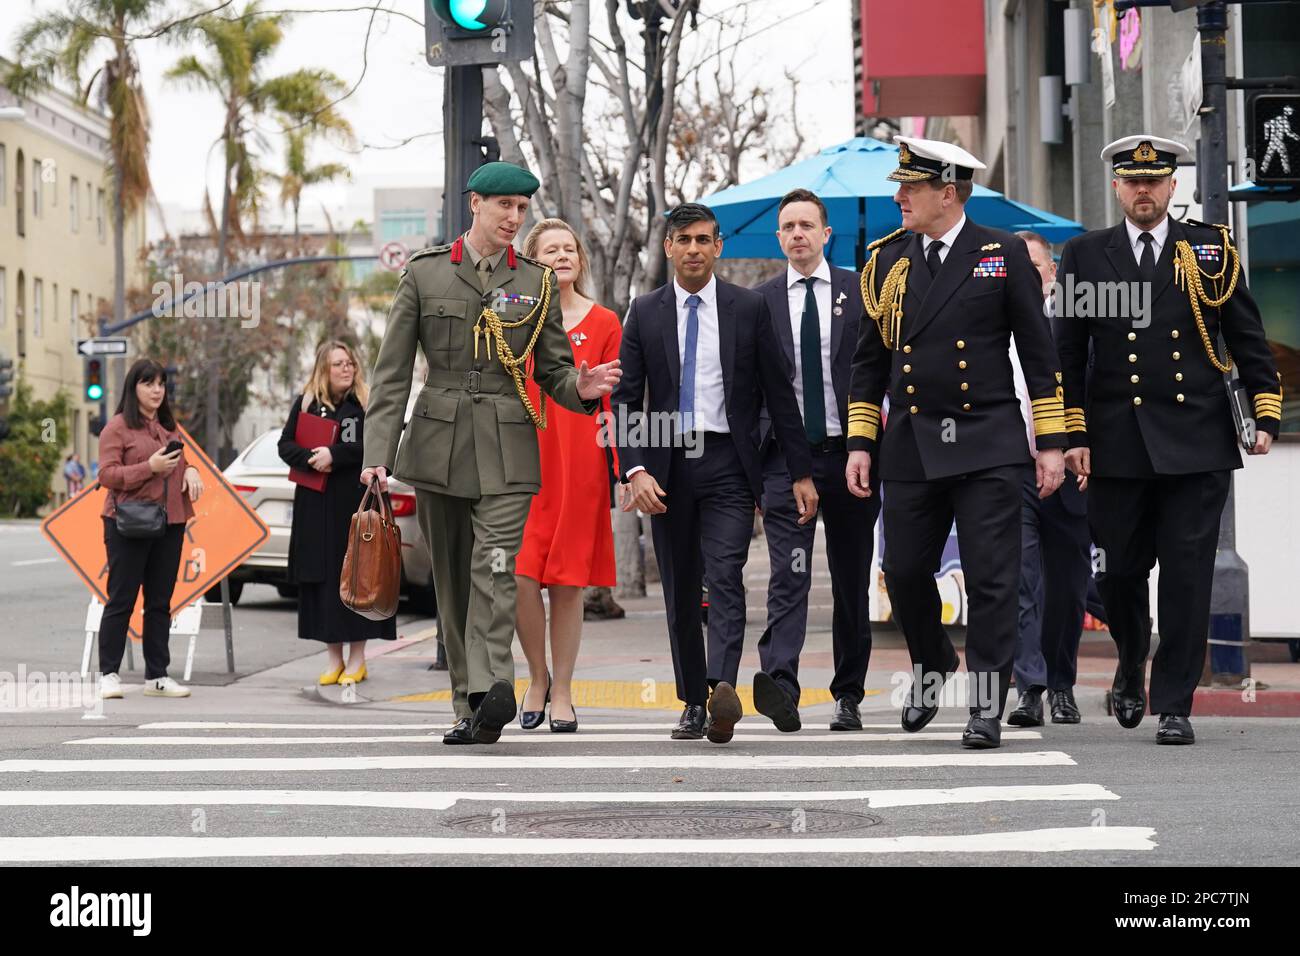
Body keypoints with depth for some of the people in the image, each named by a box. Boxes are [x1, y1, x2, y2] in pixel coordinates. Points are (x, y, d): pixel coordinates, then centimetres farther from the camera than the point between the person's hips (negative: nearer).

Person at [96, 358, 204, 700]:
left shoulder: (169, 426, 17)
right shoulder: (117, 427, -3)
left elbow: (180, 463, 28)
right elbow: (106, 474, -10)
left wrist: (190, 470, 4)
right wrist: (149, 467, -21)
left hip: (170, 523, 6)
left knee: (160, 602, 8)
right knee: (122, 600, -3)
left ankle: (157, 676, 13)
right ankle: (108, 674, 3)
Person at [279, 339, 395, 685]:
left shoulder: (367, 402, 1)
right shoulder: (305, 403, 10)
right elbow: (285, 445, 7)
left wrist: (335, 454, -17)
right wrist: (310, 458, -13)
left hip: (358, 503, -3)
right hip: (316, 506, 3)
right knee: (322, 578, 1)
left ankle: (357, 658, 4)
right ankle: (334, 658, 8)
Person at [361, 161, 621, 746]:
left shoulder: (536, 284, 9)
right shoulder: (424, 273, 6)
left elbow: (552, 370, 12)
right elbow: (392, 371, 4)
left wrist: (581, 388, -13)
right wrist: (379, 452, -5)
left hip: (507, 448, -1)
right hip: (438, 443, 1)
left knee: (494, 567, -18)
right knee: (453, 579, 5)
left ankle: (491, 691, -29)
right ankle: (468, 705, 12)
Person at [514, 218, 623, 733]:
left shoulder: (604, 324, 7)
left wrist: (614, 443, -8)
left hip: (580, 464, 0)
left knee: (569, 583, 2)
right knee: (521, 573, -11)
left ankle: (561, 692, 12)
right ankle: (537, 676, 11)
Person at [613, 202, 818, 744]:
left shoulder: (749, 308, 4)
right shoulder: (645, 313, 7)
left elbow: (779, 394, 5)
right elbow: (626, 399, 4)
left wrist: (801, 472, 2)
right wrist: (635, 470, -10)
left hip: (728, 464, -2)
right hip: (667, 465, 2)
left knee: (725, 578, -16)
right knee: (680, 591, 6)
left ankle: (722, 689, -30)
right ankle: (693, 703, 14)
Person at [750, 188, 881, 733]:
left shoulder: (860, 293, 6)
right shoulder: (760, 302, 8)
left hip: (848, 453, 1)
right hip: (787, 457, -1)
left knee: (852, 580, 7)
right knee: (789, 574, -14)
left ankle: (848, 695, 16)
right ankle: (780, 685, -27)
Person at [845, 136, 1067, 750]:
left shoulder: (1004, 254, 0)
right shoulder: (885, 260, 9)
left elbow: (1038, 351, 2)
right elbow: (870, 360, 14)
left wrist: (1050, 442, -2)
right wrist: (860, 442, 7)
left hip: (987, 445, -3)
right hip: (909, 446, 3)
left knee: (990, 580, -4)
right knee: (905, 573, 5)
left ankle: (986, 709, 3)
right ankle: (931, 665, 33)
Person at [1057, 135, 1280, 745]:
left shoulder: (1211, 249, 7)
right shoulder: (1085, 255, 7)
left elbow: (1248, 339, 8)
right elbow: (1068, 354, 7)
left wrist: (1266, 414, -1)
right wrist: (1073, 434, 1)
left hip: (1196, 444, -1)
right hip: (1116, 445, 1)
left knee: (1187, 575, -4)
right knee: (1119, 572, 6)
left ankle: (1174, 707, 3)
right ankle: (1132, 665, 36)